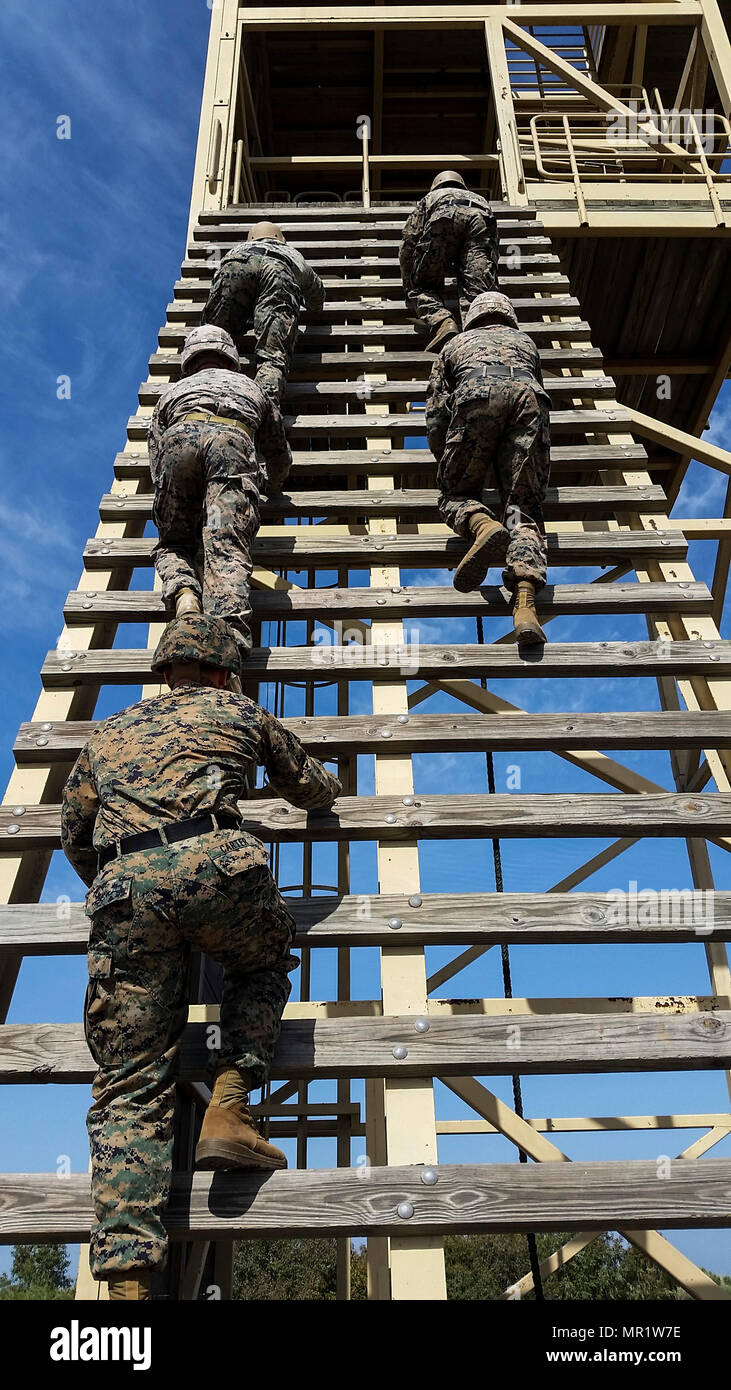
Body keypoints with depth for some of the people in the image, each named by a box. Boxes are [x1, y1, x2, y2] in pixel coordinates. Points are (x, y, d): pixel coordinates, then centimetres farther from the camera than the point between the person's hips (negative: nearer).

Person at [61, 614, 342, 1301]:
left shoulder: (109, 731, 33)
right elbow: (314, 789, 36)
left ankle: (126, 1275, -7)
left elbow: (75, 835, 35)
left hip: (123, 886, 2)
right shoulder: (239, 713, 25)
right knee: (262, 967, 29)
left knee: (130, 1086, 4)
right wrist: (326, 784, 61)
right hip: (216, 864, -2)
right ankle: (227, 1109, 9)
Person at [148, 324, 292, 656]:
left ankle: (184, 595, -18)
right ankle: (228, 628, -40)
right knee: (227, 548, -15)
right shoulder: (252, 388, 43)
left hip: (180, 436, 1)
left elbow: (156, 461, 30)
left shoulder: (172, 391, 41)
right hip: (233, 439, 0)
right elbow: (281, 460, 50)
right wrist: (270, 488, 71)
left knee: (173, 544, 14)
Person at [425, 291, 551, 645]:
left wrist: (447, 462, 39)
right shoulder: (526, 342, 42)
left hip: (476, 396, -1)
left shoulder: (455, 344, 36)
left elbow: (436, 420, 26)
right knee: (523, 506, -5)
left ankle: (483, 525, -28)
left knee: (456, 493, 9)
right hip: (527, 397, 2)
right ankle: (525, 603, -29)